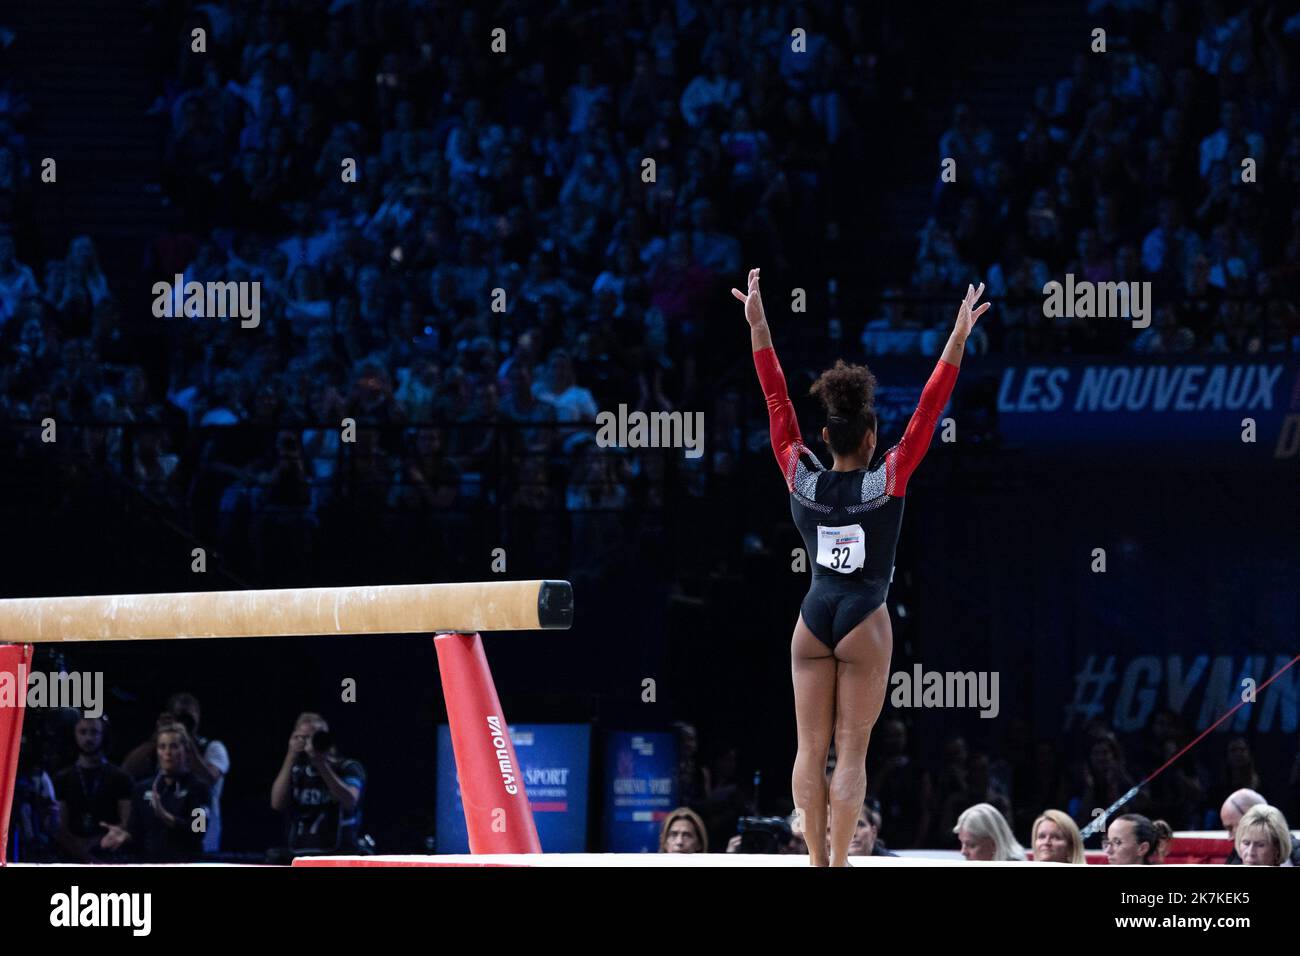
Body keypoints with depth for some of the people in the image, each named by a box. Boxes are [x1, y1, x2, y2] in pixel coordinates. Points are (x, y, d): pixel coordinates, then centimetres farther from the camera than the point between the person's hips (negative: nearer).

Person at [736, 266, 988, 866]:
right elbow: (928, 410, -15)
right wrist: (958, 341, -15)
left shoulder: (802, 481, -5)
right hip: (864, 621, -3)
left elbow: (776, 400, -3)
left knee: (811, 747, 7)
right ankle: (838, 863, -6)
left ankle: (816, 859, 6)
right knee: (851, 751, -2)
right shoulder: (886, 483, -12)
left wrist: (758, 326, 0)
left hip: (813, 618, 3)